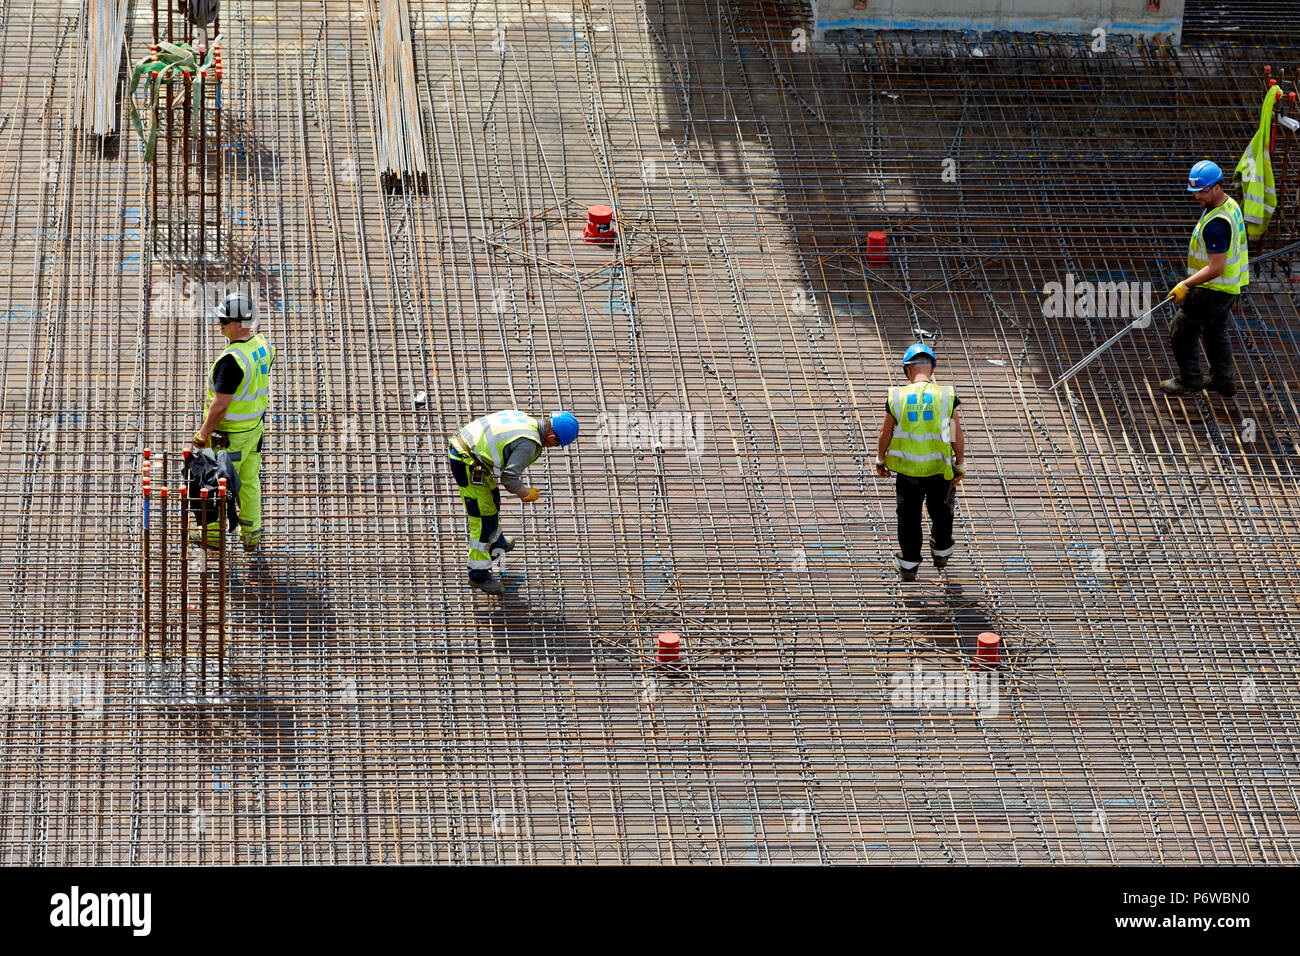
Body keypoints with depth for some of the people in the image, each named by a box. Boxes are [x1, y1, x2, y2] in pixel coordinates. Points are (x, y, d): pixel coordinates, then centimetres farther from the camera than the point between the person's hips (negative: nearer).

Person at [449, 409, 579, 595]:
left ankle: (495, 543, 56)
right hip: (469, 467, -10)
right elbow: (509, 478, -22)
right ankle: (479, 574, 5)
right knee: (483, 519, -2)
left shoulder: (525, 418, 6)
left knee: (492, 500, 32)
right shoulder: (529, 444, -22)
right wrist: (527, 494, -3)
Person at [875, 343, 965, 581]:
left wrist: (880, 462, 15)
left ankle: (908, 564, 23)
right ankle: (941, 552, 40)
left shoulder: (897, 397, -8)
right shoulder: (946, 396, -10)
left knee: (908, 517, 16)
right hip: (939, 470, 0)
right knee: (940, 512, 25)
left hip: (907, 470, 0)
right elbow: (957, 437, -6)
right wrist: (960, 466, 7)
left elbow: (885, 435, -1)